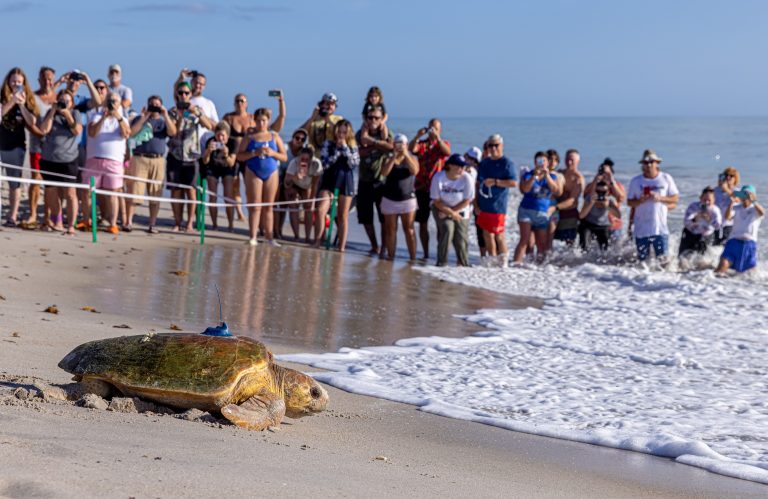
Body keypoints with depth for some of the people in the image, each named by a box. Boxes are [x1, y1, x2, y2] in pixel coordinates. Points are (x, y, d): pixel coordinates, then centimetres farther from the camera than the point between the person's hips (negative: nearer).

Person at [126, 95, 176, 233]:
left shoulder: (164, 121, 18)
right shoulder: (140, 119, 15)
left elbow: (172, 132, -3)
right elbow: (132, 132, -3)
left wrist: (166, 115, -7)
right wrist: (144, 117, -6)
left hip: (158, 160, 1)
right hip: (140, 159, -1)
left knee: (155, 195, 1)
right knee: (134, 192, -8)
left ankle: (152, 224, 7)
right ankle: (129, 222, -6)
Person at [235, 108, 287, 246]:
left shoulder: (274, 137, 10)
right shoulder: (249, 137, 5)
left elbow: (284, 157, 9)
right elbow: (239, 156, -1)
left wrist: (272, 153, -9)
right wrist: (254, 153, -15)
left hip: (271, 174, 2)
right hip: (254, 173, -2)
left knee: (268, 207, 4)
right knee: (255, 206, -5)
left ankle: (269, 237, 6)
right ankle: (252, 236, -4)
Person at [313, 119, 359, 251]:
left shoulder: (353, 147, 6)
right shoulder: (328, 144, 3)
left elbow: (354, 164, -8)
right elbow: (325, 164, -7)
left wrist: (345, 148, -11)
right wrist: (338, 150, -12)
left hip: (346, 182, 1)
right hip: (329, 180, -1)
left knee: (343, 216, 4)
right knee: (321, 210, -18)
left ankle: (342, 247, 8)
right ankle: (317, 241, -8)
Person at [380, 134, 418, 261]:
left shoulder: (412, 158, 6)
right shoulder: (389, 157, 7)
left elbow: (415, 171, -14)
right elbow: (384, 173, -11)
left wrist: (406, 155, -19)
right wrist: (393, 157, -16)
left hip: (407, 199, -1)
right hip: (389, 199, 1)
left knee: (409, 230, -5)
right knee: (390, 230, 3)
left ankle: (413, 257, -6)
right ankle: (390, 256, 7)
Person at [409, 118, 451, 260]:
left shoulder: (444, 144, 6)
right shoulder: (421, 144, 8)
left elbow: (447, 152, -18)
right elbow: (411, 149, -13)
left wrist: (437, 137, -28)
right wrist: (418, 136, -27)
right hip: (422, 188, 2)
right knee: (423, 223, 5)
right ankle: (425, 253, 13)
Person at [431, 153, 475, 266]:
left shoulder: (467, 178, -21)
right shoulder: (438, 177, -20)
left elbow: (467, 201, -15)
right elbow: (436, 201, -13)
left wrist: (450, 212, -16)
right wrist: (450, 212, -20)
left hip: (461, 210, 1)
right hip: (441, 208, -1)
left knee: (461, 236, -3)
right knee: (447, 229, -22)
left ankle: (463, 263, 20)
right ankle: (441, 261, -9)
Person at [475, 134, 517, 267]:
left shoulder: (507, 163, -6)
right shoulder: (484, 163, 13)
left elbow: (514, 182, -15)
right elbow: (478, 183, 17)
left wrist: (495, 182, -21)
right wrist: (476, 202, 12)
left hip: (497, 205, -6)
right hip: (483, 204, 6)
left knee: (498, 233, -4)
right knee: (486, 233, 10)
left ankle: (503, 258, 12)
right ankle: (492, 257, 22)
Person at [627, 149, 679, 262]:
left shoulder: (666, 178, 4)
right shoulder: (636, 181, 5)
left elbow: (675, 198, 5)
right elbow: (630, 202, 6)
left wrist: (660, 198, -12)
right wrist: (640, 200, -15)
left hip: (660, 227, -1)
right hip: (641, 228, 1)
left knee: (662, 259, -6)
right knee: (642, 259, 5)